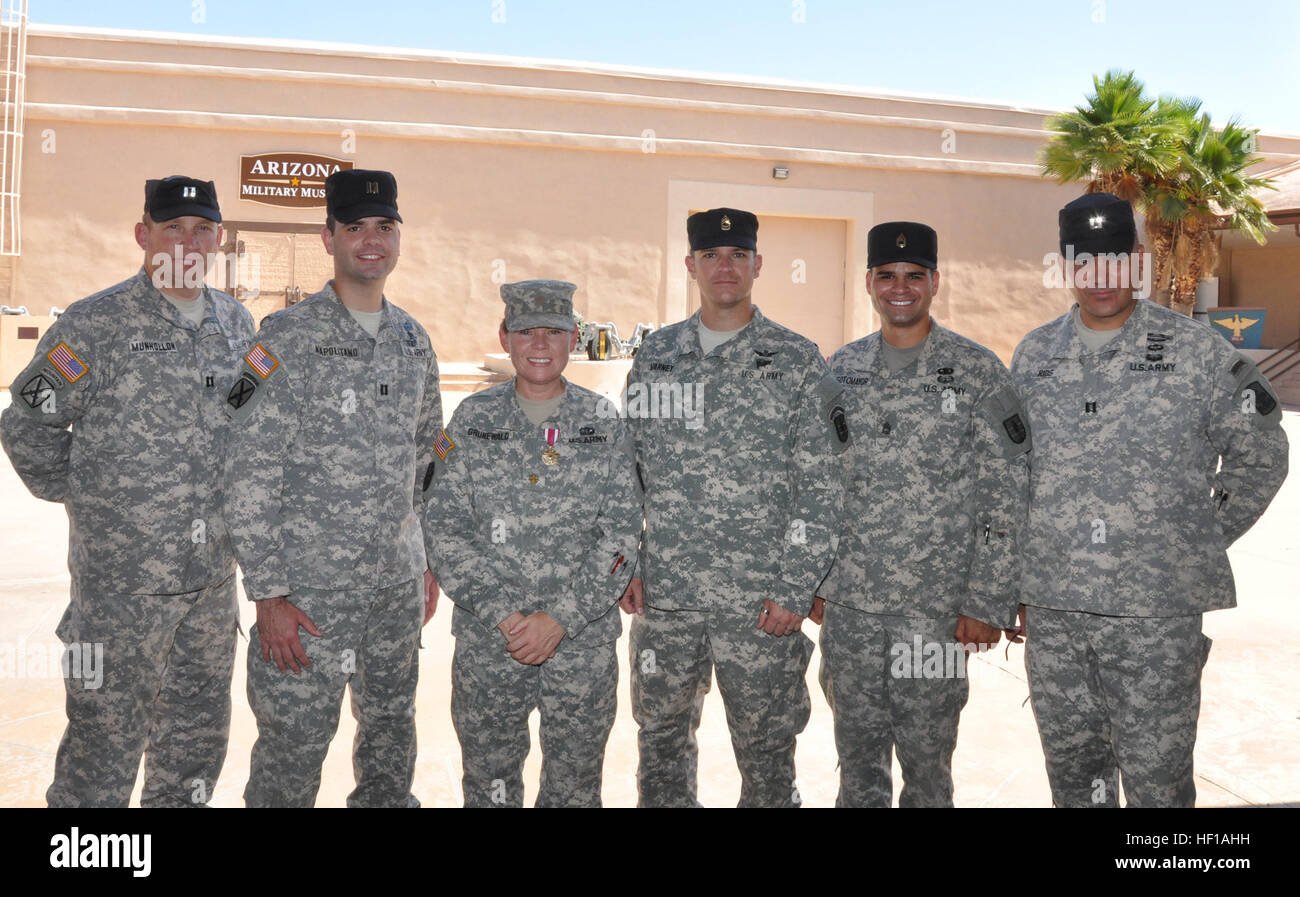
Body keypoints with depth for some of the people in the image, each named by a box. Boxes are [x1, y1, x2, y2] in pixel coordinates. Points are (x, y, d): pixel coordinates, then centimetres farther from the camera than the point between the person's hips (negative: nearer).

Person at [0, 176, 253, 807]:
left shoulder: (237, 324, 8)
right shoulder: (95, 325, -9)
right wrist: (81, 495, -2)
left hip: (213, 576, 5)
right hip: (122, 578, -5)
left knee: (200, 731, 17)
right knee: (107, 735, 5)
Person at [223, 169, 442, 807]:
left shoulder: (413, 341, 8)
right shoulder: (286, 337, -10)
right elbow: (250, 475, -13)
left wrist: (429, 562, 14)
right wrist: (267, 593, -15)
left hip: (399, 585, 6)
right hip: (308, 589, -5)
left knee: (393, 733, 19)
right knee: (291, 750, 4)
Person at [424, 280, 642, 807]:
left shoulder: (604, 423, 1)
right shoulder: (473, 418, 2)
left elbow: (622, 534, -4)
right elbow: (443, 528, -4)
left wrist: (559, 618, -14)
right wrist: (503, 615, -13)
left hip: (584, 644, 0)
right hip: (486, 645, 1)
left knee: (575, 789, 12)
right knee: (489, 787, 13)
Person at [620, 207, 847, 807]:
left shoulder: (797, 361, -2)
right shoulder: (655, 356, 8)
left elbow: (819, 485, -5)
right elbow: (628, 469, 12)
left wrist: (795, 590, -10)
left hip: (760, 601, -3)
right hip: (664, 597, 3)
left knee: (765, 745, 9)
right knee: (661, 738, 15)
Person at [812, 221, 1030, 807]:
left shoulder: (977, 372, -3)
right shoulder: (840, 371, 7)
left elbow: (1006, 495, -5)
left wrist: (989, 603, -9)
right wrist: (812, 581, 8)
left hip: (936, 605, -3)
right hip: (848, 604, 3)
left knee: (926, 753, 8)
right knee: (857, 750, 13)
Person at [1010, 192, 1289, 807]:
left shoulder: (1197, 351, -3)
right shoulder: (1033, 355, 7)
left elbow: (1261, 455, 6)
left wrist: (1202, 541, 3)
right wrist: (1023, 581, 11)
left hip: (1157, 615, -3)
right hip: (1052, 610, 3)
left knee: (1157, 779, 4)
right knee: (1071, 771, 16)